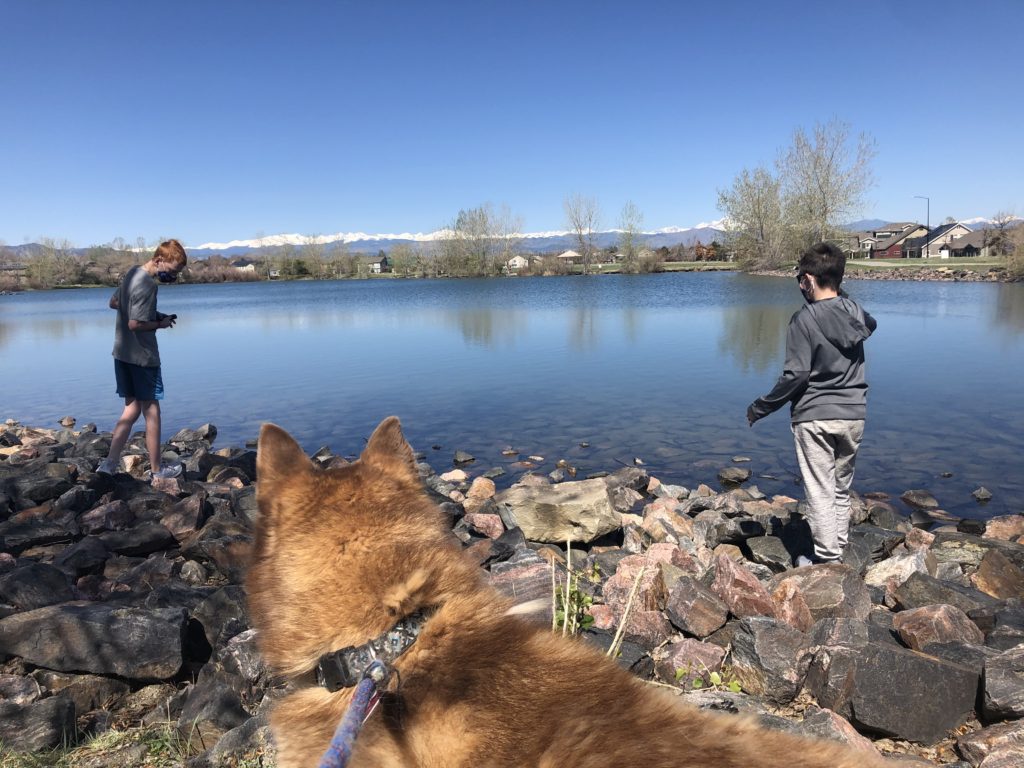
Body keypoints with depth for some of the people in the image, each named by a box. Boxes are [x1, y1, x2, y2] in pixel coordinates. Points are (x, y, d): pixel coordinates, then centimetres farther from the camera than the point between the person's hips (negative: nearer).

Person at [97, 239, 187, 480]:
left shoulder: (132, 272, 8)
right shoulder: (147, 285, -20)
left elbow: (113, 302, 19)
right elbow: (135, 324, -24)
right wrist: (160, 323, -7)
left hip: (122, 354, 9)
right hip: (142, 357, -9)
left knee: (131, 409, 14)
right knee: (152, 412, 3)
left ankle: (109, 463, 10)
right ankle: (156, 469, 13)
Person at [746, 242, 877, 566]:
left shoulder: (804, 319, -14)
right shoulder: (854, 311, 4)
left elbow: (795, 375, -17)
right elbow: (871, 324, 30)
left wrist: (760, 408, -7)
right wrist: (840, 296, 23)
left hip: (814, 417, -6)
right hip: (853, 416, 6)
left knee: (820, 491, 2)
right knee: (841, 490, 17)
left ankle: (828, 559, 7)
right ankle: (838, 550, 25)